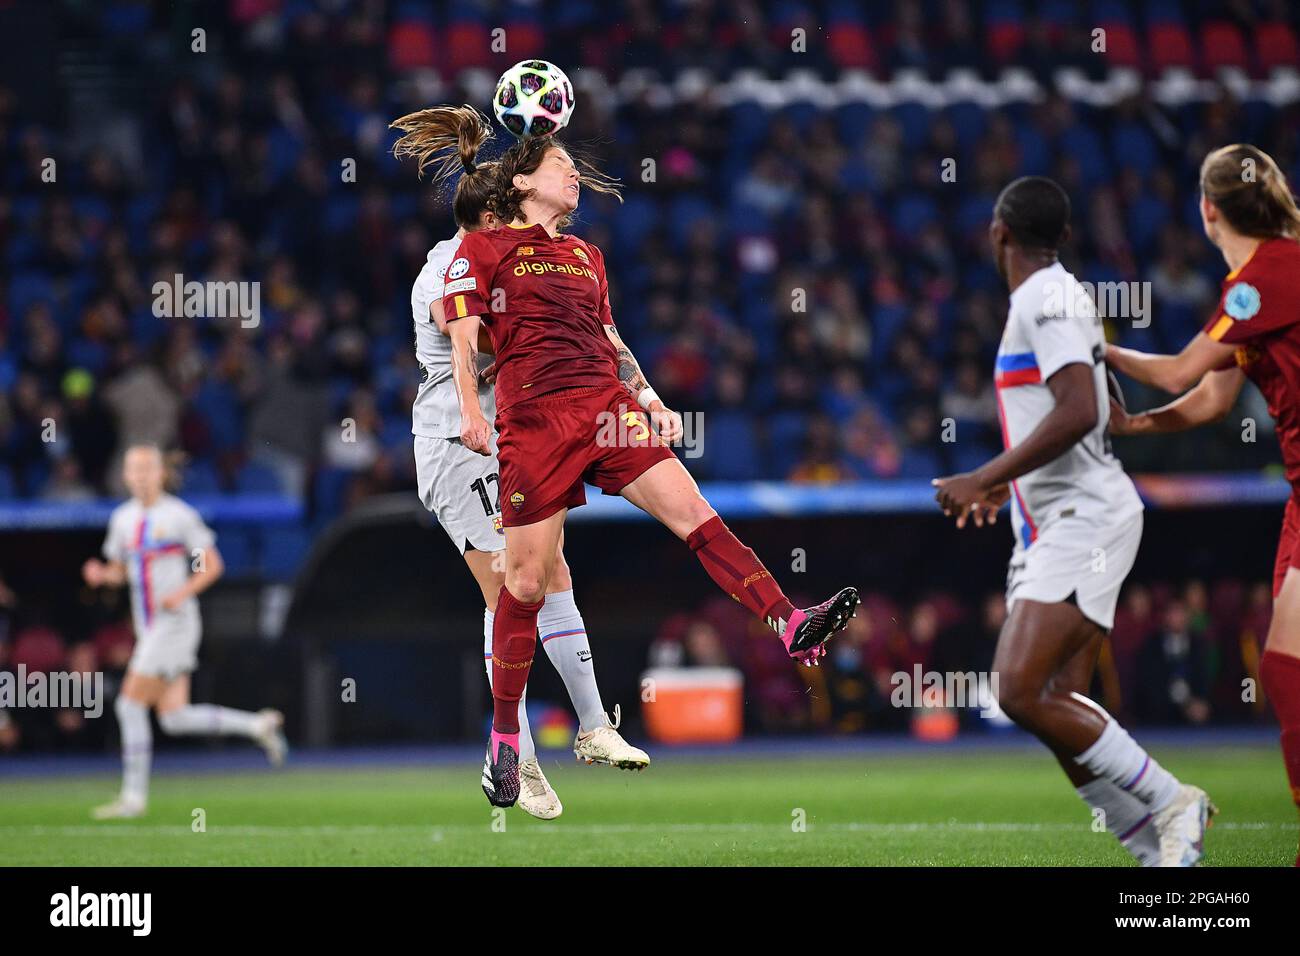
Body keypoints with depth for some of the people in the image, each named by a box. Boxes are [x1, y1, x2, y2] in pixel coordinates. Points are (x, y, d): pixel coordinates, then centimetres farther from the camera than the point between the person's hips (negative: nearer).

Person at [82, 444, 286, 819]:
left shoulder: (179, 516, -8)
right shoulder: (123, 518, 12)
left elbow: (213, 565, -5)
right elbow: (118, 571, 20)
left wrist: (183, 593, -19)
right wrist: (101, 574, -2)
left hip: (175, 622, -7)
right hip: (148, 629, 7)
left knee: (130, 706, -11)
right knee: (175, 717, 3)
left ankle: (133, 797, -4)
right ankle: (257, 725, 18)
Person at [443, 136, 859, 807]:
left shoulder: (585, 255, 25)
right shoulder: (482, 249, 7)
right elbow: (462, 338, -1)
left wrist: (651, 401, 17)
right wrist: (470, 410, -16)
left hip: (608, 408, 5)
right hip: (534, 420, -5)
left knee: (693, 513, -13)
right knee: (527, 583, -3)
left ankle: (792, 628, -25)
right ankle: (504, 738, 7)